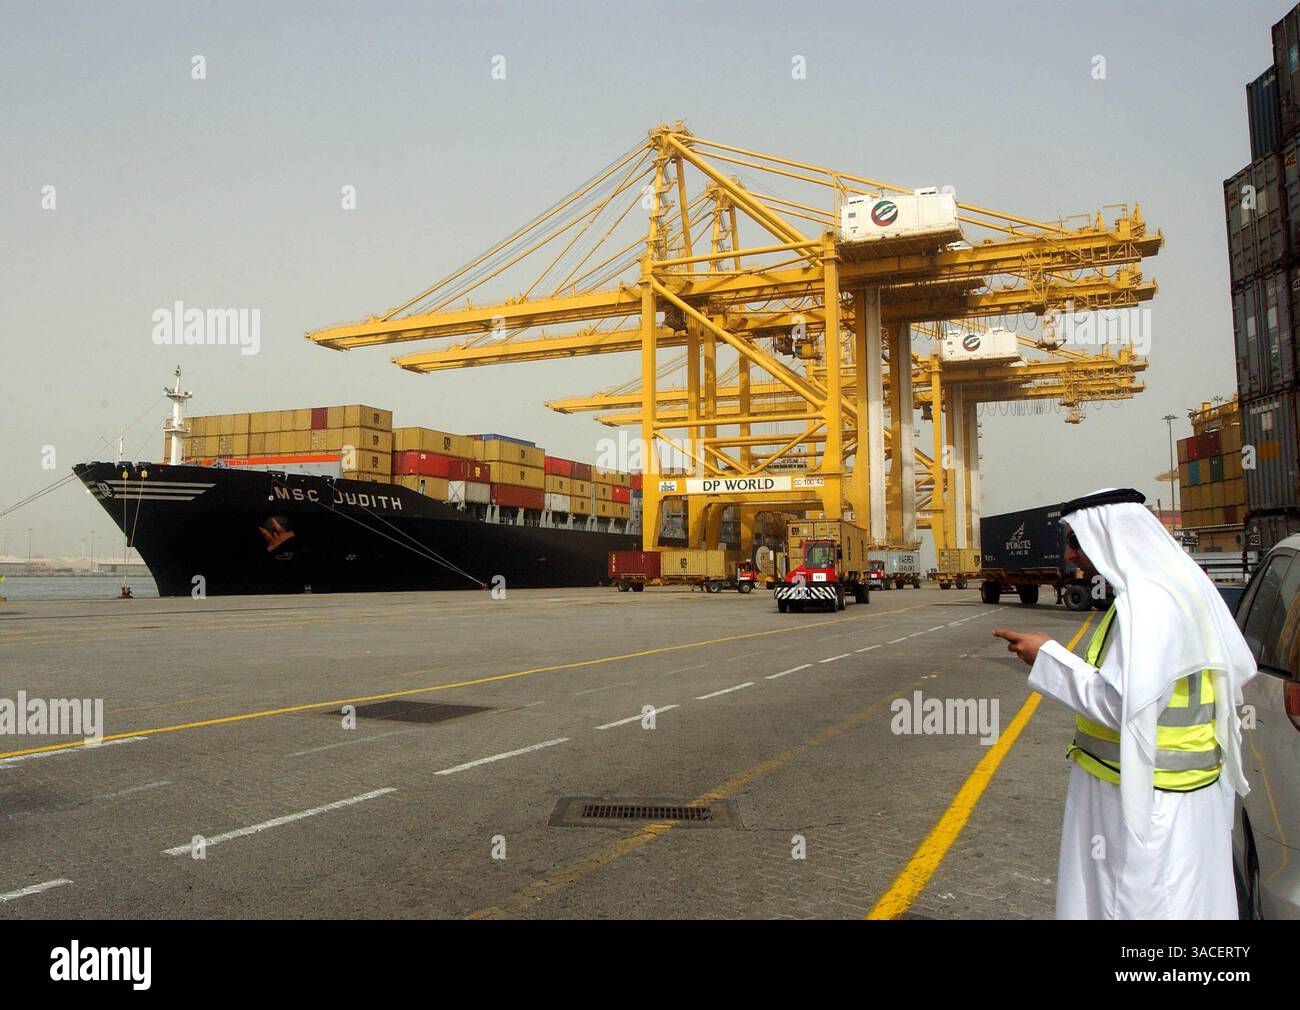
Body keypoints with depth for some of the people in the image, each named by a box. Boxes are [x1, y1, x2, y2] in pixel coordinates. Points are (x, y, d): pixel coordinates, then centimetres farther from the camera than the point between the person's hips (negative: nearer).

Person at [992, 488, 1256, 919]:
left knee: (1137, 901, 2)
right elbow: (1240, 667, 14)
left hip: (1147, 798, -10)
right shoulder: (1181, 587, 8)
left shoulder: (1146, 602, -23)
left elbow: (1124, 706, -28)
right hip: (1179, 787, 10)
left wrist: (1048, 657, -18)